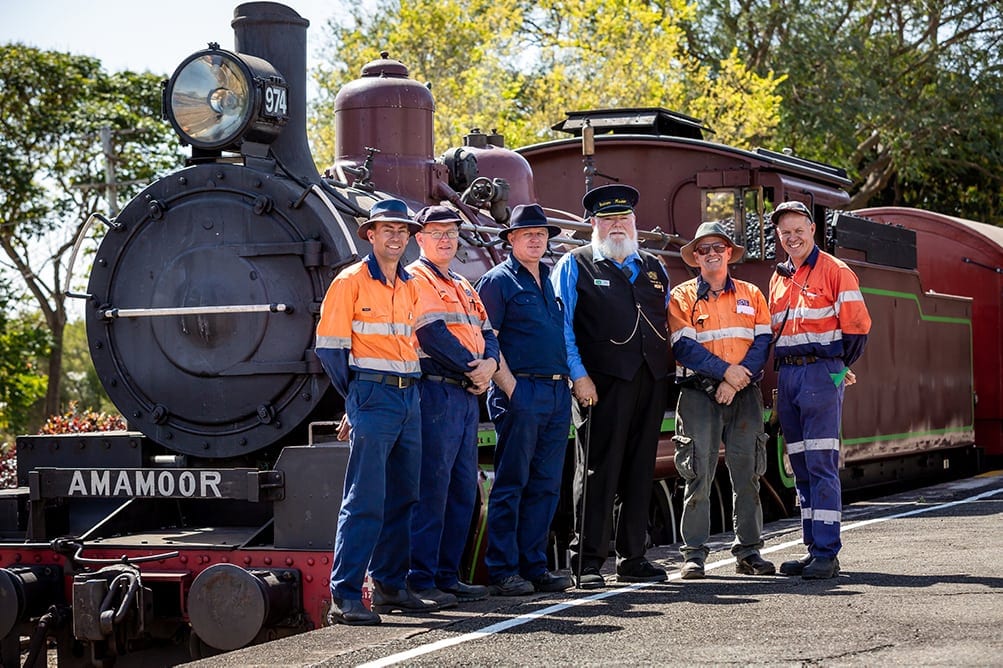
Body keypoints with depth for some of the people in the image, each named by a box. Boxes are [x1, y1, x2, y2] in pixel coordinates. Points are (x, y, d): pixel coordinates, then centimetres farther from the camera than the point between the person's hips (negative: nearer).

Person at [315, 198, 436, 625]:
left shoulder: (409, 287, 16)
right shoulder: (351, 282, -5)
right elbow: (329, 347, -6)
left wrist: (408, 388, 13)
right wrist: (357, 397, 1)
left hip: (409, 398, 7)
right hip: (373, 397, -7)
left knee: (403, 498, 11)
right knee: (365, 501, -11)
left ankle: (390, 586, 21)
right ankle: (344, 598, -11)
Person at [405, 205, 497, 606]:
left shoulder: (463, 287, 22)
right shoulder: (414, 279, -4)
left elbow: (485, 332, 15)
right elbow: (434, 334, -15)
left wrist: (489, 362, -6)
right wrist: (472, 369, -11)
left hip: (467, 396, 9)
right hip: (436, 391, -9)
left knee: (463, 492, 10)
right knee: (431, 490, -10)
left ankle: (447, 576, 15)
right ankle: (420, 579, -7)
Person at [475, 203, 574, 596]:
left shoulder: (550, 281, 20)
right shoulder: (498, 280, -2)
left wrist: (569, 380, 14)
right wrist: (510, 387, -14)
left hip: (557, 392, 7)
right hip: (520, 391, -7)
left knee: (545, 486, 8)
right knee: (511, 484, -5)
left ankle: (534, 567, 13)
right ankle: (503, 572, -2)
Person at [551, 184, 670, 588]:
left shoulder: (654, 268, 20)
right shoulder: (574, 266, 4)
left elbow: (668, 322, 24)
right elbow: (561, 325, -2)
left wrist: (670, 371, 13)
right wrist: (578, 375, -11)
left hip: (650, 383, 5)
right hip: (601, 384, -5)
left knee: (640, 471, 8)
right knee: (598, 470, -6)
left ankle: (633, 559, 16)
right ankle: (588, 562, -2)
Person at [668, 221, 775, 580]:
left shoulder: (751, 295, 13)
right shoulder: (682, 297, 5)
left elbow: (762, 343, 3)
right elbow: (684, 347, -6)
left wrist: (737, 381, -10)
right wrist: (726, 371, -15)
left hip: (744, 394, 2)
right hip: (698, 393, -2)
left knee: (747, 472, 3)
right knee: (698, 473, -4)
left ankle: (749, 551, 10)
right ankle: (694, 554, 0)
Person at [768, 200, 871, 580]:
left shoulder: (835, 272, -4)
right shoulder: (778, 280, 17)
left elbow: (857, 326, -6)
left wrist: (838, 366, 2)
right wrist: (786, 366, 13)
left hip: (822, 373, -7)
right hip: (787, 375, 7)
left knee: (821, 464, -11)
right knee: (800, 467, 8)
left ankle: (827, 554, -11)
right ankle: (813, 548, 13)